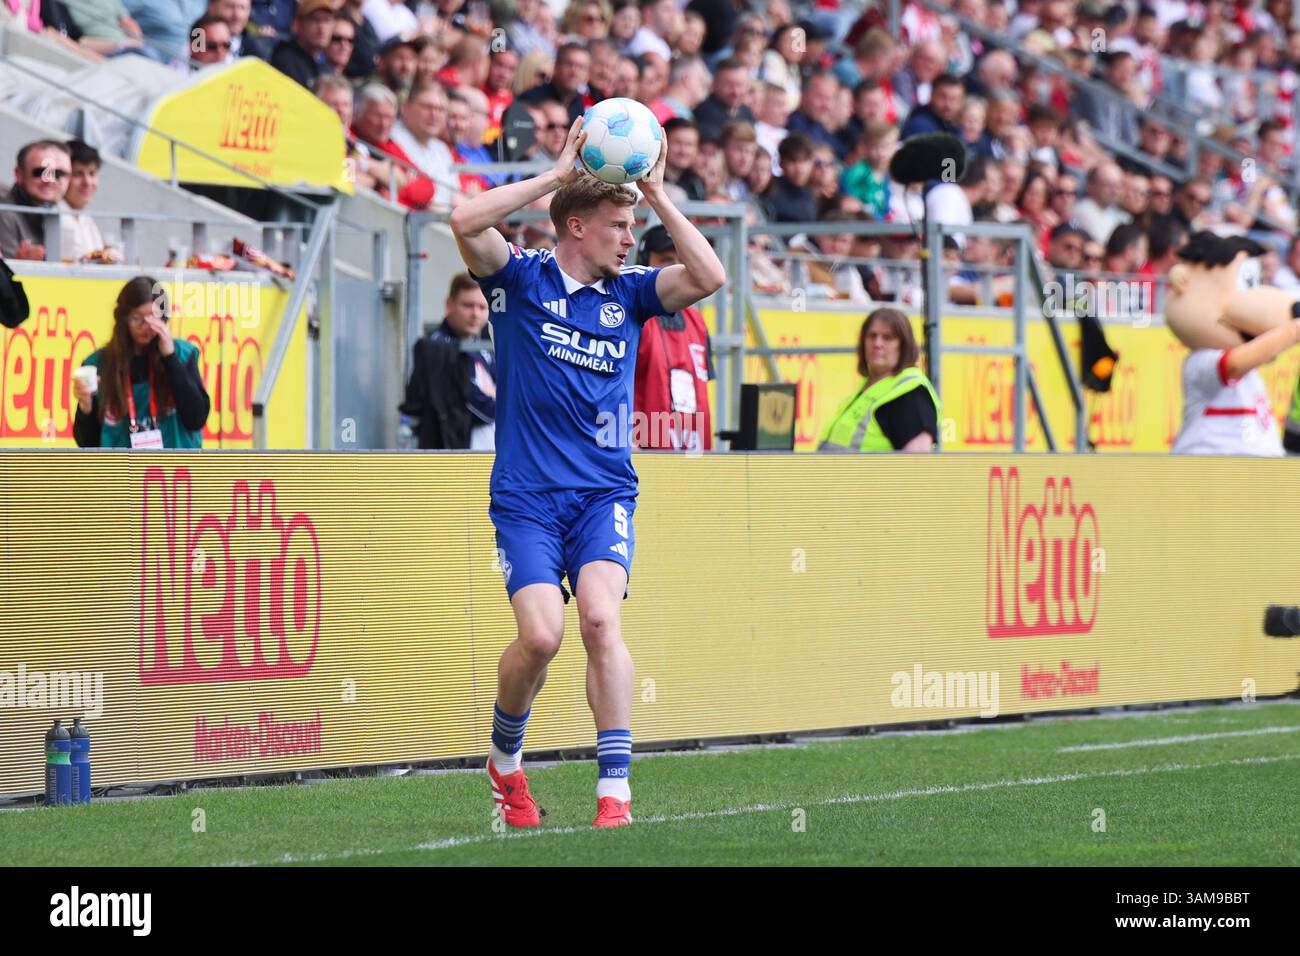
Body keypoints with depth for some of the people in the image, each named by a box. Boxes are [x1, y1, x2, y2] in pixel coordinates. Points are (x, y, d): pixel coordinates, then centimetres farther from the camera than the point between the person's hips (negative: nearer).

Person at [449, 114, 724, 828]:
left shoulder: (630, 293, 10)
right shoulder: (522, 280, 2)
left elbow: (708, 277, -3)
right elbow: (466, 222, -15)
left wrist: (658, 196, -4)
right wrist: (558, 174, -14)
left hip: (604, 491, 2)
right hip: (525, 495, -2)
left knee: (600, 617, -21)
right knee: (541, 634, -16)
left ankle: (614, 791, -22)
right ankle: (505, 761, 13)